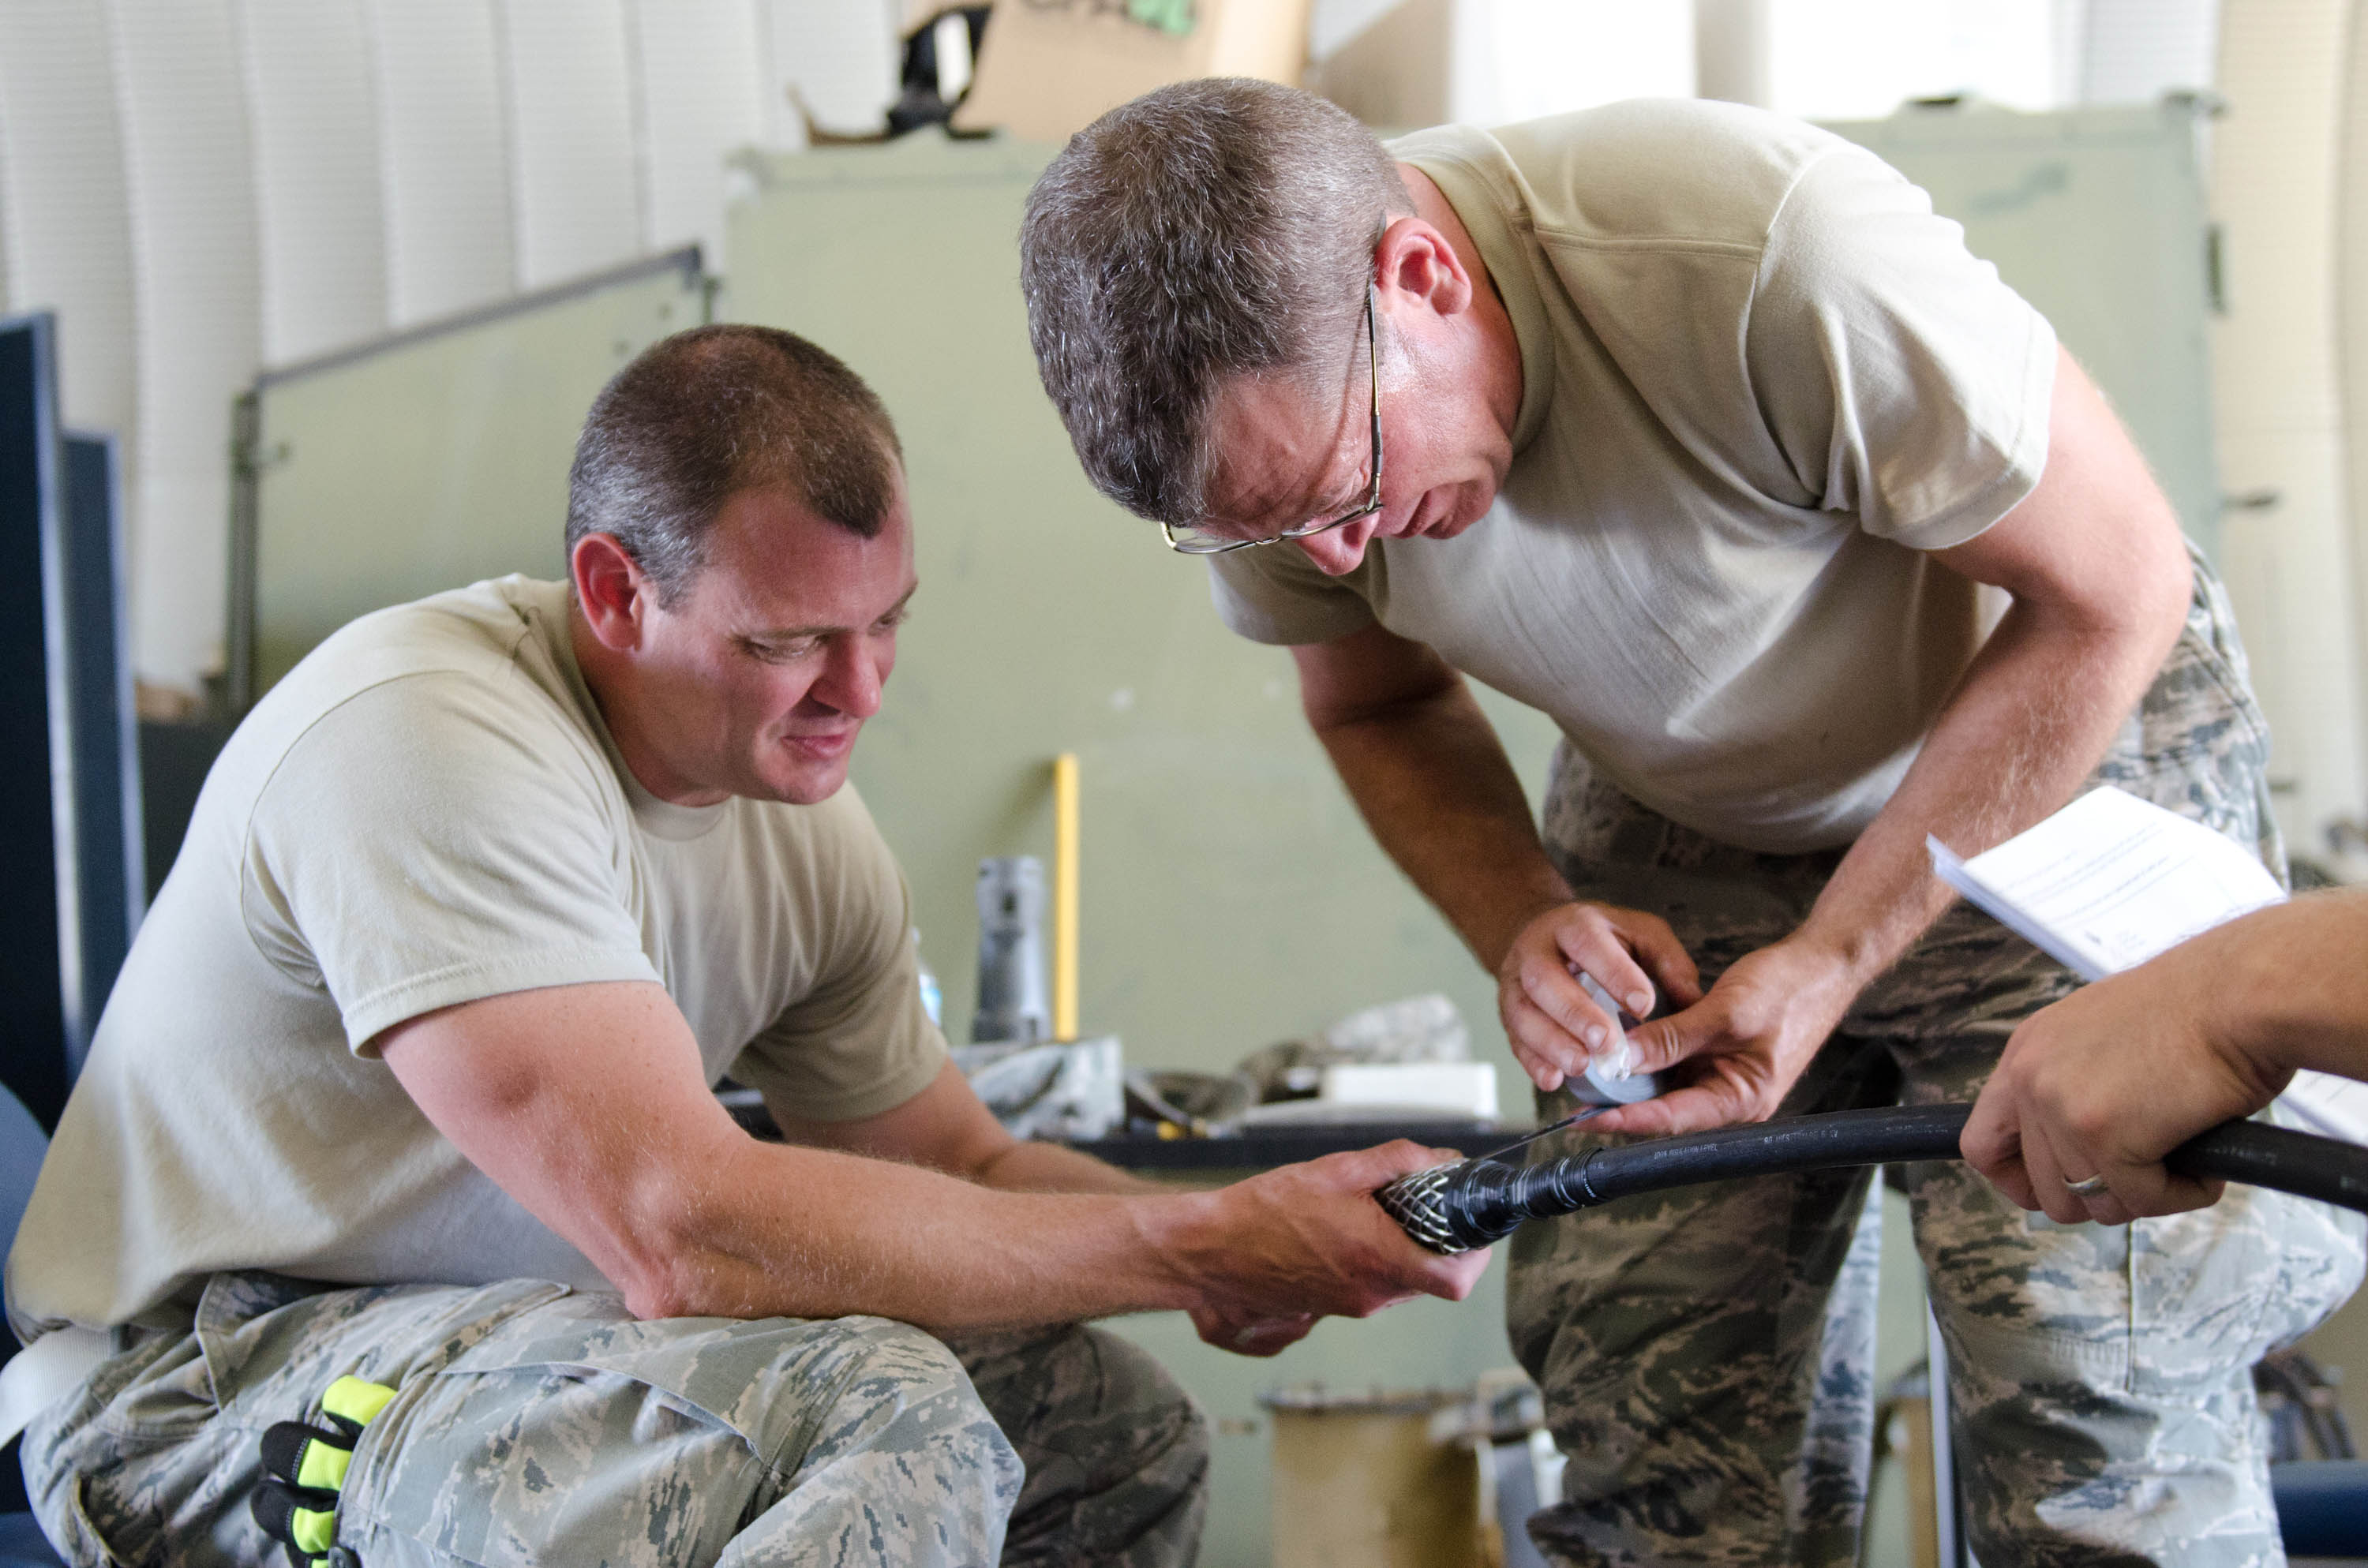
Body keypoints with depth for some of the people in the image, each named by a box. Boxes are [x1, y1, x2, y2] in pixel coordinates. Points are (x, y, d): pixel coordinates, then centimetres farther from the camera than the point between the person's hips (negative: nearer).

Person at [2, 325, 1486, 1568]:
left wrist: (1255, 1243, -10)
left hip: (523, 1335, 8)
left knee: (1123, 1424, 1)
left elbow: (959, 1167, 11)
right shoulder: (428, 741, -25)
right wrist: (1199, 1251, -26)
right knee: (884, 1413, -30)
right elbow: (683, 1231, -32)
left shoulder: (800, 806, 2)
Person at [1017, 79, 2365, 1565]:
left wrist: (1835, 957, -24)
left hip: (2060, 753, -4)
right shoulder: (1276, 405, -18)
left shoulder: (1772, 253, -36)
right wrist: (1525, 925, -16)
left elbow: (2114, 591, -22)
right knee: (1643, 1390, -6)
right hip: (1686, 833, 4)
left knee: (2100, 1388, -15)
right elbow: (1378, 706, 3)